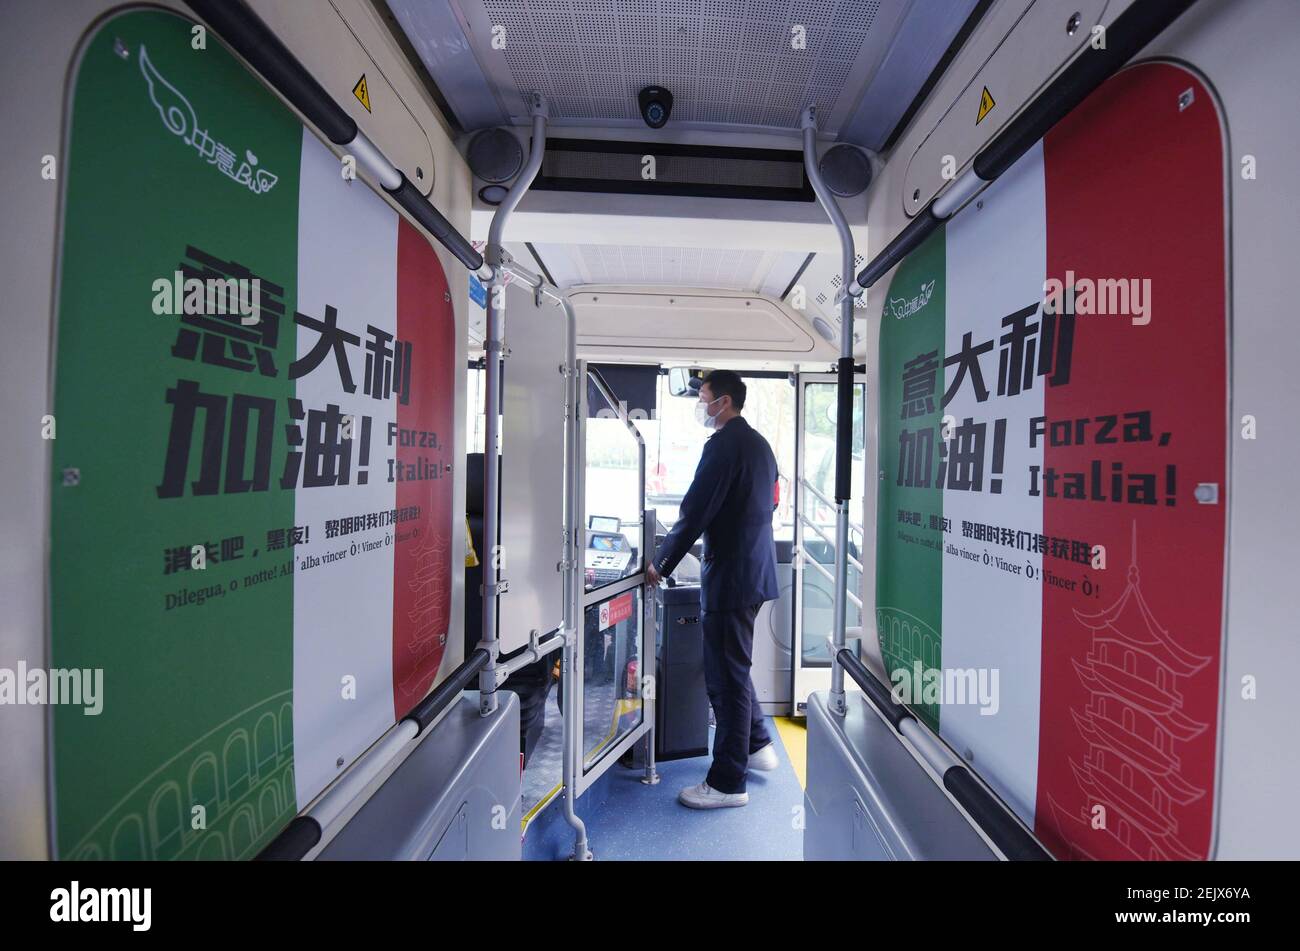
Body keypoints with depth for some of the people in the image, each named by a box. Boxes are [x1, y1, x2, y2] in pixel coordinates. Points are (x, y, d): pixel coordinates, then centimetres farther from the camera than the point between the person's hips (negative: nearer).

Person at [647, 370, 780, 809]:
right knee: (734, 665, 24)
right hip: (756, 569, 10)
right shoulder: (759, 443, 13)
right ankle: (757, 745, 39)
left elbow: (695, 512, -18)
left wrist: (661, 563, -7)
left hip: (729, 574, -10)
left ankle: (727, 782, 19)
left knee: (726, 675, 3)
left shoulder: (723, 444, -16)